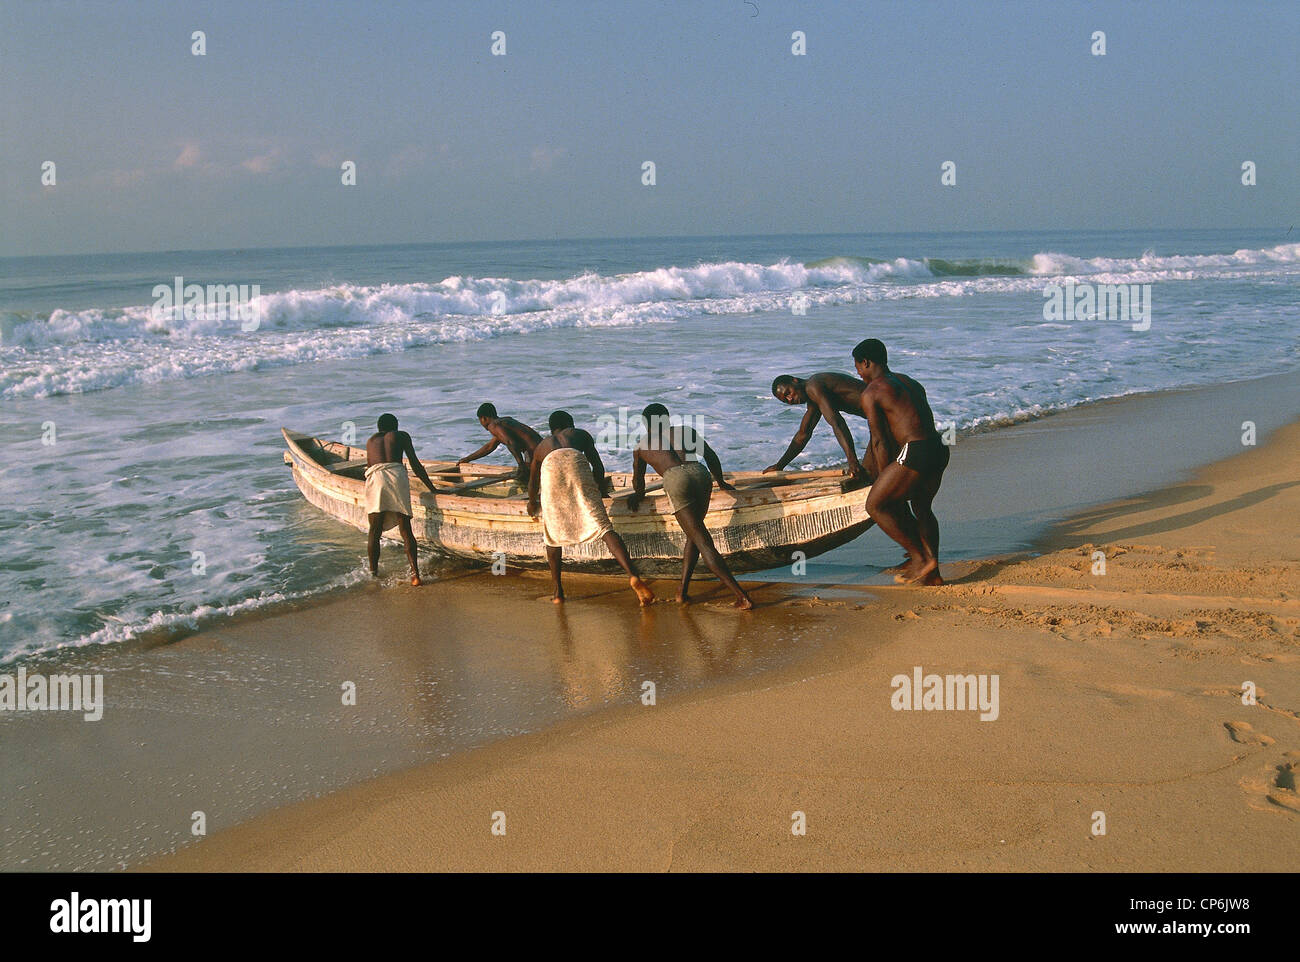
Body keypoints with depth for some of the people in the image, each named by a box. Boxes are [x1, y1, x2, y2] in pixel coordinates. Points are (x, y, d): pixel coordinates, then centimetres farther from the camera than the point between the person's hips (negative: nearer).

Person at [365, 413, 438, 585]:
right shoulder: (401, 436, 24)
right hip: (396, 475, -1)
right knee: (405, 529, -1)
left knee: (375, 531, 10)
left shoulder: (371, 441, 32)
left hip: (374, 477, 2)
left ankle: (373, 572, 7)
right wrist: (432, 488, 21)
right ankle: (414, 572, -13)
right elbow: (415, 464, 18)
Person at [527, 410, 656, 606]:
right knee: (602, 525, -10)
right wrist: (599, 487, 50)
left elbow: (533, 481, 56)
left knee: (553, 534, 17)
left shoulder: (542, 446, 43)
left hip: (550, 465, 1)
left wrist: (532, 504, 74)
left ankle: (558, 591, 16)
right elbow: (598, 466, 32)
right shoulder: (580, 434, 40)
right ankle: (633, 575, -27)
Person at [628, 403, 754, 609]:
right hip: (700, 473, 3)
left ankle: (742, 597, -15)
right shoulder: (685, 430, 33)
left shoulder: (641, 447, 32)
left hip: (675, 478, -2)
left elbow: (638, 480, 47)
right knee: (694, 535, 23)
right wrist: (721, 482, 41)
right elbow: (710, 455, 26)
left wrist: (638, 494, 68)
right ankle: (683, 591, 15)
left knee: (703, 542, -6)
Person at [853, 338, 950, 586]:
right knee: (922, 508, 26)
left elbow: (880, 442, -1)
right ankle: (932, 573, 25)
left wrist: (884, 479, 7)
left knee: (875, 505, 3)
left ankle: (920, 557, 1)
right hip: (939, 450, 9)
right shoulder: (908, 382, 24)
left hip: (915, 452, -9)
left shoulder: (871, 393, 0)